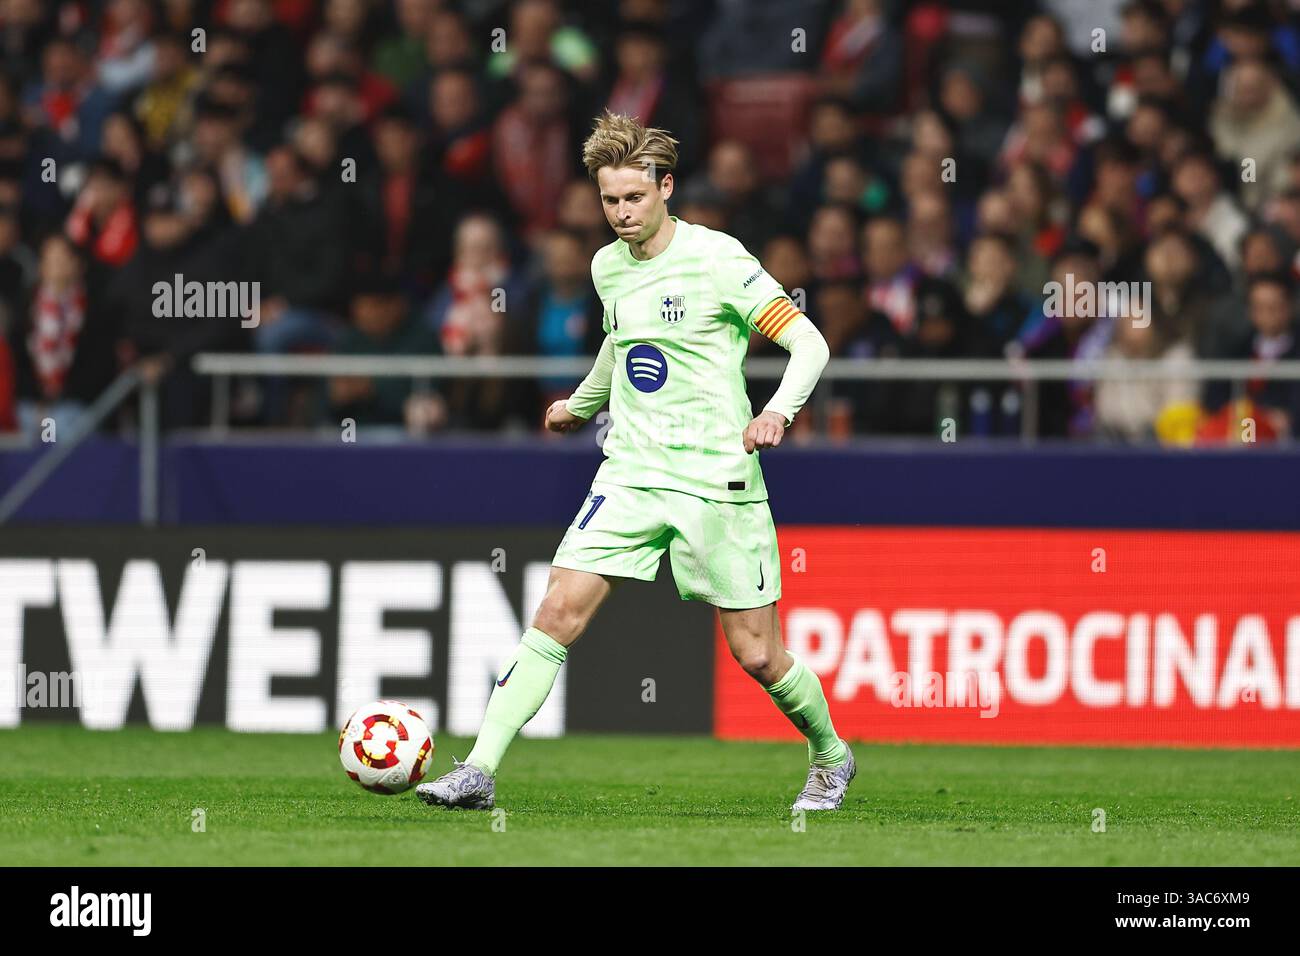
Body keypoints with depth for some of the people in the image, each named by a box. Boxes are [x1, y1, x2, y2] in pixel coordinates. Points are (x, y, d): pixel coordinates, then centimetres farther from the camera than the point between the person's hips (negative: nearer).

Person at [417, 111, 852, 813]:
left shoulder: (716, 257, -10)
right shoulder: (608, 268, 9)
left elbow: (809, 342, -11)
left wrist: (780, 410, -30)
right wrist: (581, 404, 47)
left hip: (717, 478, -5)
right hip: (630, 473, 5)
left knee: (755, 654, -1)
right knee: (558, 612, -10)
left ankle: (830, 757, 27)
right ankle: (480, 771, -11)